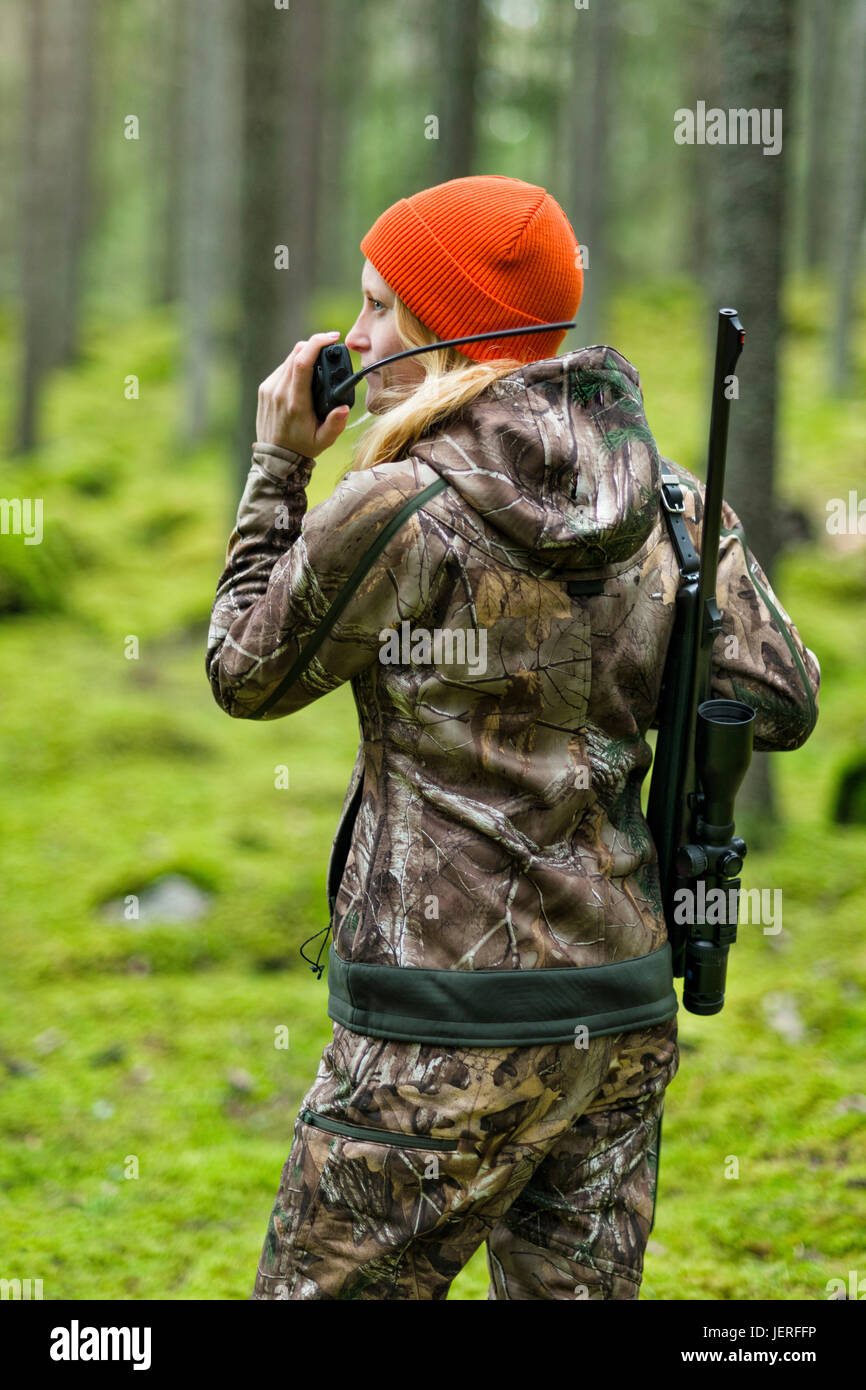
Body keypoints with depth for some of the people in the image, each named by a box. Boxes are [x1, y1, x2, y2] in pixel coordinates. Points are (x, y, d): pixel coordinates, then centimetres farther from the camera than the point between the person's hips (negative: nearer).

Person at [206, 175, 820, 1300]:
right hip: (625, 1005, 7)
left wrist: (277, 469, 8)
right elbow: (781, 704, 7)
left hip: (446, 1022, -6)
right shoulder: (670, 499, 3)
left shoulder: (397, 510, -14)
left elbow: (246, 675, 1)